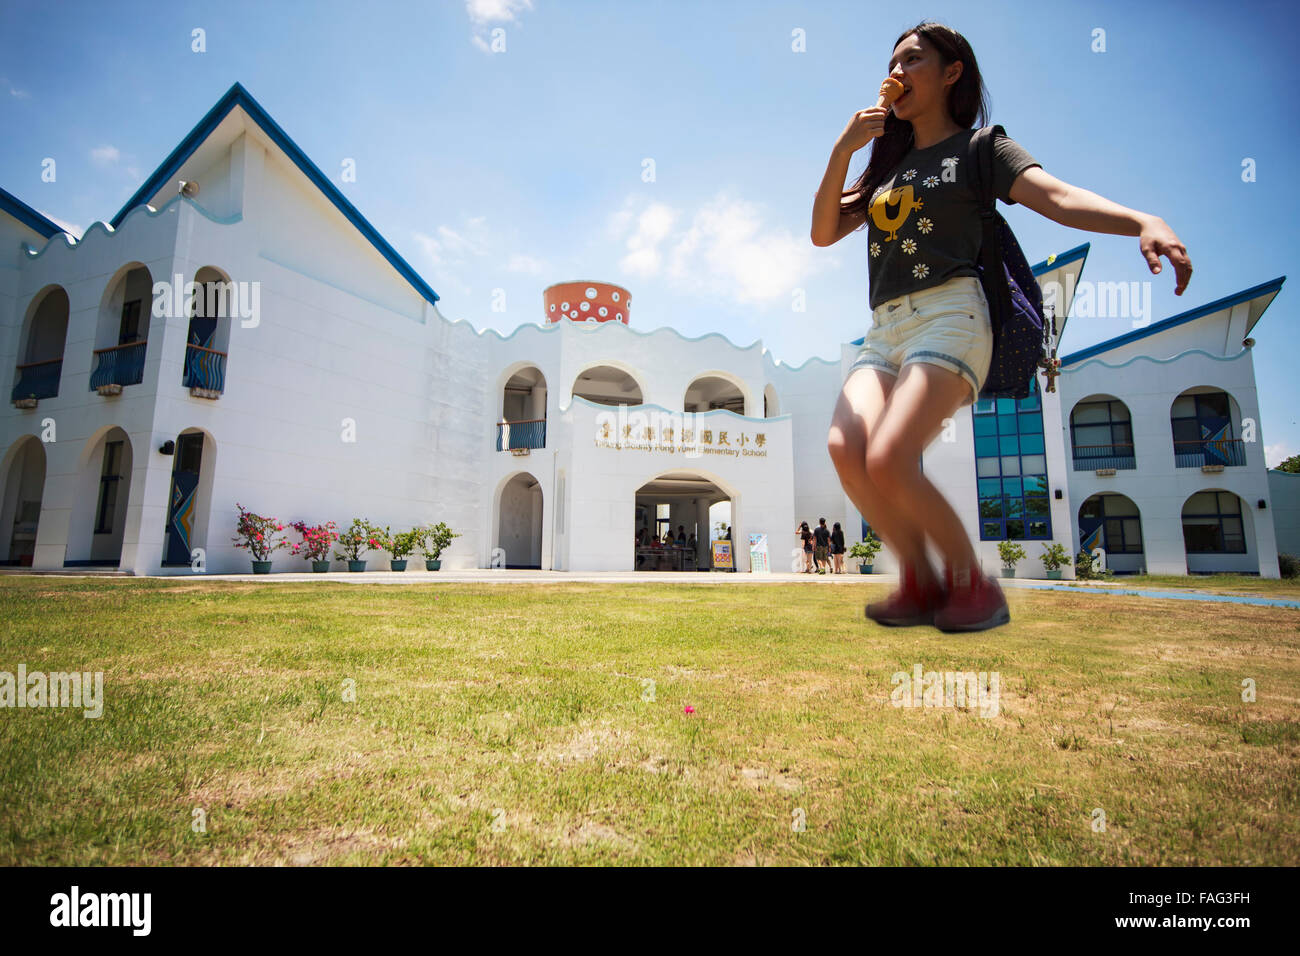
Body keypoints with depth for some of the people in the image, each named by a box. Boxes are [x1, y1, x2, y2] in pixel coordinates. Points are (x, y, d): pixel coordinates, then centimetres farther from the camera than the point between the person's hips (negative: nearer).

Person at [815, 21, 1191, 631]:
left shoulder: (980, 148, 11)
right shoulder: (887, 164, 28)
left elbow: (1057, 197, -6)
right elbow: (823, 233, 18)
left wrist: (1143, 222, -25)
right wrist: (842, 150, 8)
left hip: (949, 315, -5)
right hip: (885, 330, 5)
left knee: (887, 460, -27)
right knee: (844, 446, -22)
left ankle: (972, 584, -5)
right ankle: (919, 585, -8)